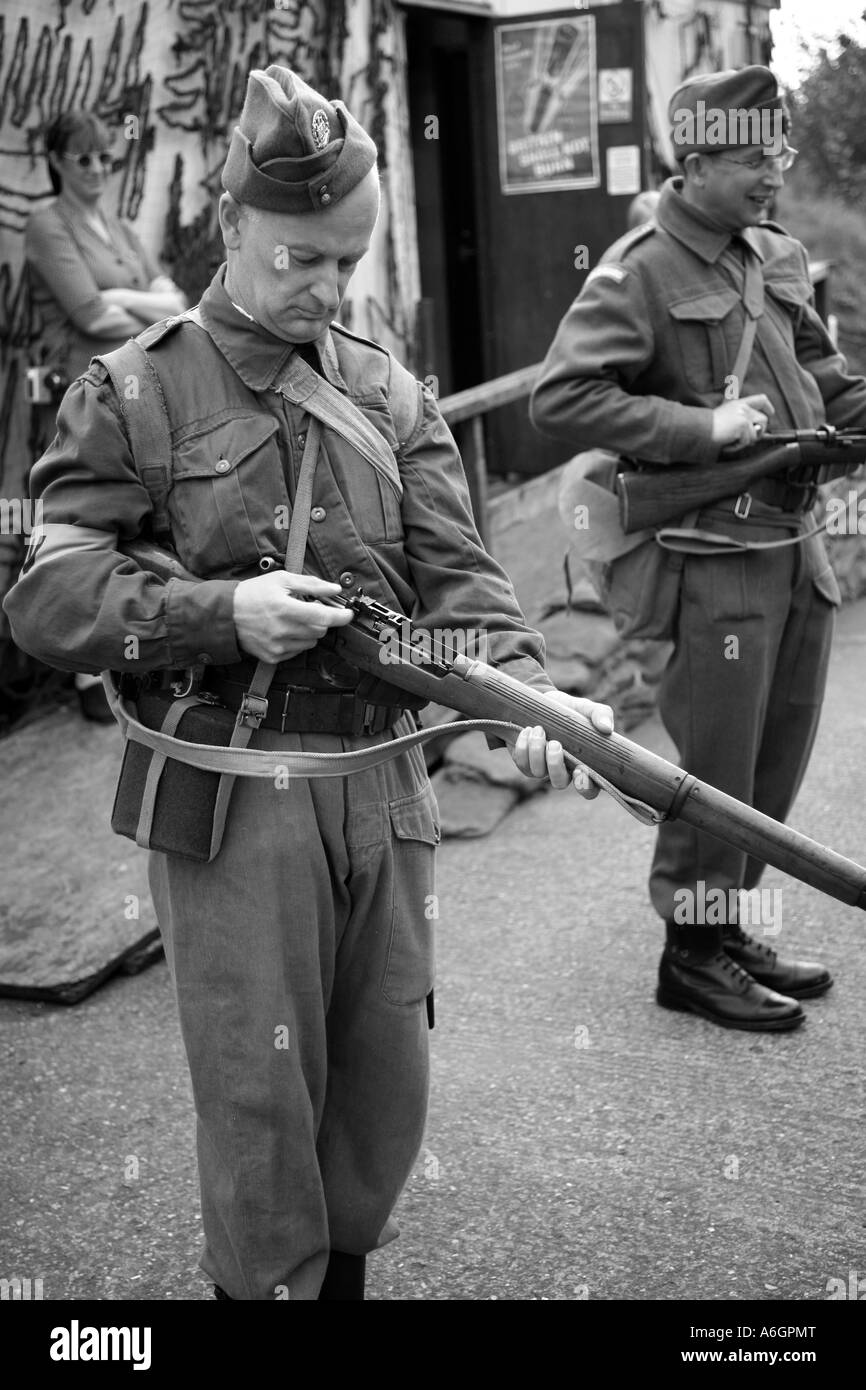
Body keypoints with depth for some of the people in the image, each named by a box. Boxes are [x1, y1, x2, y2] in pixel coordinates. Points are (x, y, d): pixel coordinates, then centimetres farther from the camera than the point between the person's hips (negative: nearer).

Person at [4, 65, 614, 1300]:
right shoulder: (136, 392, -3)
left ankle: (345, 1270, 38)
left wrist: (529, 693, -18)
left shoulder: (393, 396, 8)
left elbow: (455, 574, 1)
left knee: (387, 1077, 15)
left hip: (382, 786, 5)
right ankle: (267, 1285, 28)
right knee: (260, 1093, 5)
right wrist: (224, 614, -21)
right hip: (231, 796, -4)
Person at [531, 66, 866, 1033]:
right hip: (713, 553, -8)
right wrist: (702, 428, -21)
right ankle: (693, 954, 18)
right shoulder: (638, 273, -11)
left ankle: (731, 930, 31)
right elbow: (558, 399, -18)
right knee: (715, 764, 1)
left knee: (779, 756, 15)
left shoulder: (777, 256, 12)